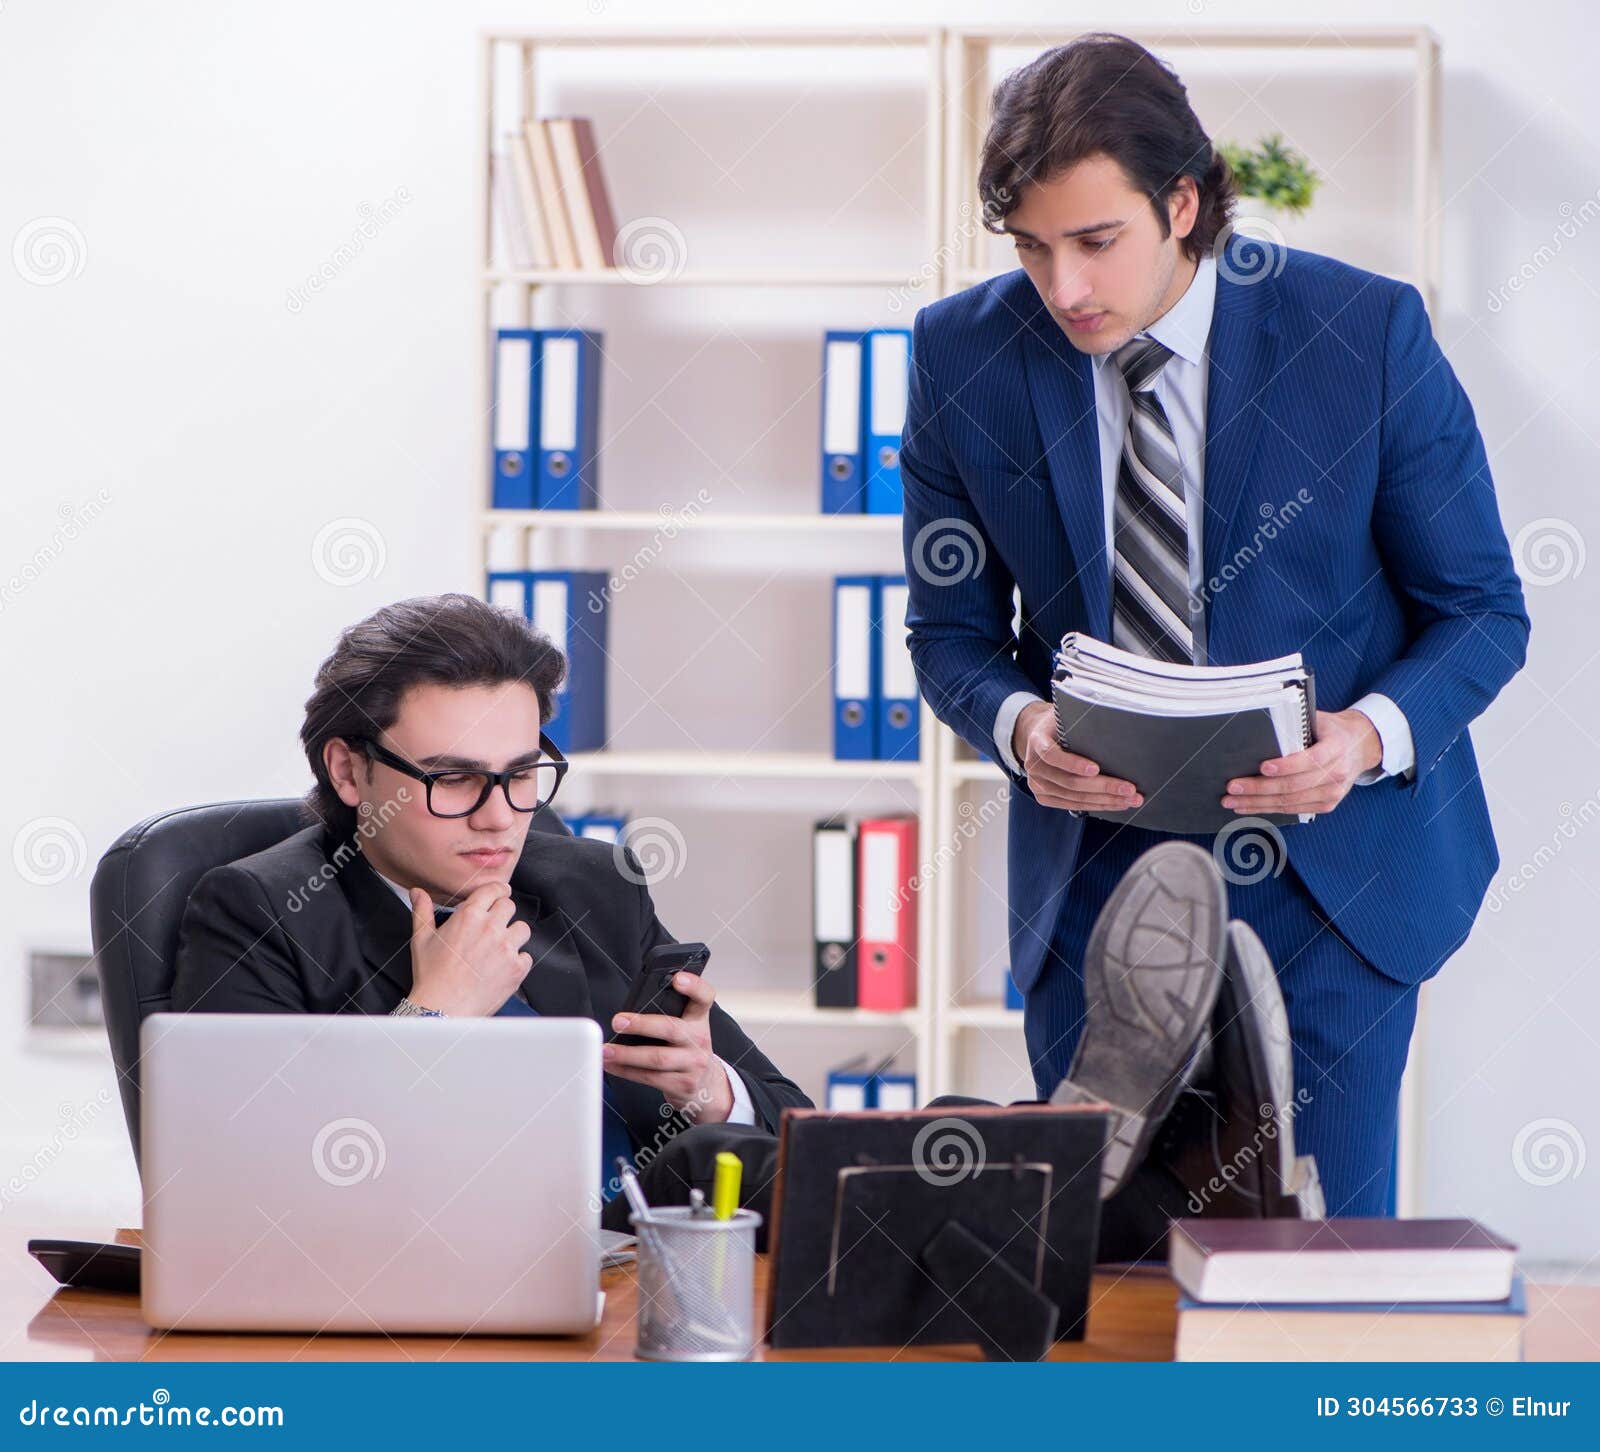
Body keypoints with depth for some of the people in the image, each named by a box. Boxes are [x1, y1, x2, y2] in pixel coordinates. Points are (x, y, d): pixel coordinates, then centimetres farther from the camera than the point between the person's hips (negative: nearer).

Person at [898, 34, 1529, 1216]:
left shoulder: (1369, 333, -12)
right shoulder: (962, 355, -5)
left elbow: (1482, 608, -4)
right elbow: (952, 627, 5)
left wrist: (1369, 736, -24)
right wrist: (1019, 724, -18)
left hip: (1333, 863, -1)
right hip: (1096, 866, 2)